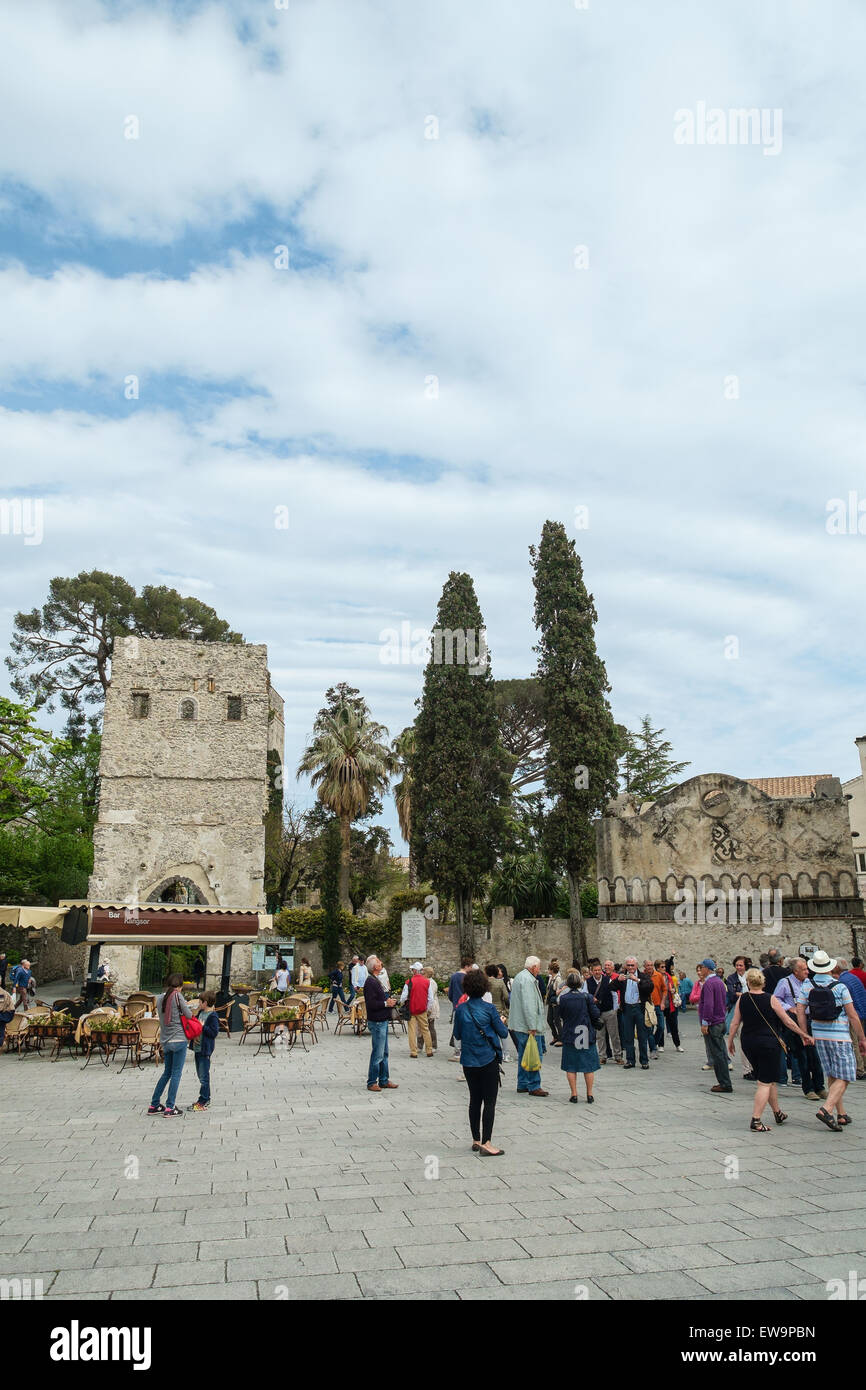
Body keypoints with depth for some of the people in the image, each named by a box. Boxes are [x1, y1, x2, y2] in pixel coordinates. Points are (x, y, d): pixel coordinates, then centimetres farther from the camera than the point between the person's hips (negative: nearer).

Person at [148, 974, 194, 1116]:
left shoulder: (159, 998, 8)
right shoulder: (177, 996, -10)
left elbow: (161, 1016, 14)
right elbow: (189, 1015, -7)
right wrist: (185, 1005, 13)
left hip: (165, 1040, 6)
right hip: (179, 1039, -6)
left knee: (167, 1073, 18)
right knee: (176, 1073, 1)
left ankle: (154, 1105, 20)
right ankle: (170, 1107, 3)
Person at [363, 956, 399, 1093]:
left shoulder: (375, 980, 15)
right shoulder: (370, 982, -17)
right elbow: (370, 1004, -24)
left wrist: (389, 1000, 9)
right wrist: (386, 1003, -17)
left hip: (382, 1021, 10)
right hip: (377, 1022, -10)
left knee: (384, 1053, 15)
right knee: (378, 1054, -4)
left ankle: (384, 1080, 22)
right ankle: (371, 1082, 5)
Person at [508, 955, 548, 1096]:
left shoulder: (520, 976, 17)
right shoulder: (527, 979, -17)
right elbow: (528, 1005, -22)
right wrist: (532, 1027, -22)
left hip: (519, 1025, 11)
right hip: (527, 1026, -11)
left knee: (524, 1055, 15)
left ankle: (522, 1085, 21)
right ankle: (534, 1086, -2)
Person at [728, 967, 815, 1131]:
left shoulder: (742, 999, -1)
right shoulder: (771, 999, -9)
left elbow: (735, 1022, 2)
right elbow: (787, 1022, -2)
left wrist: (730, 1040, 16)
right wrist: (803, 1034, 11)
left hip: (748, 1042, 4)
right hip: (768, 1042, -4)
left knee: (770, 1080, 21)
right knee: (765, 1082, 0)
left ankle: (778, 1113, 34)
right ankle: (756, 1120, -6)